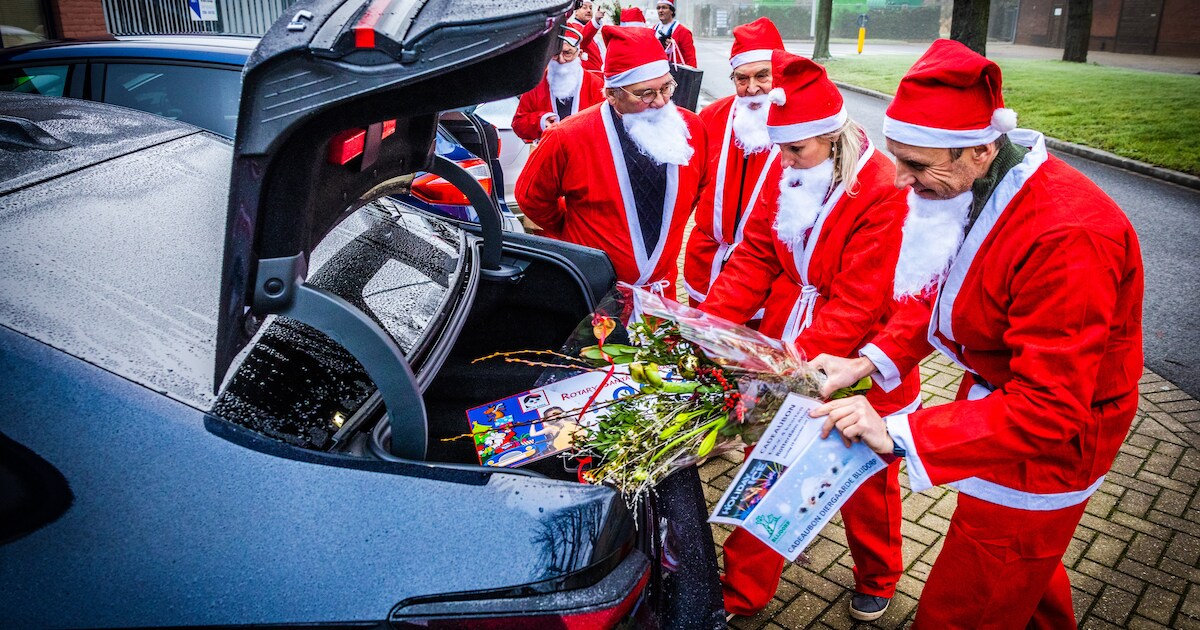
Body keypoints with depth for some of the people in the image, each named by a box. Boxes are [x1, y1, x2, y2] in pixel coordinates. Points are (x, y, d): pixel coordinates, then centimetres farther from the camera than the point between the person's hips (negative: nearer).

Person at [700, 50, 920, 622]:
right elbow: (754, 257, -1)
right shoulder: (784, 172, -2)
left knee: (865, 481, 19)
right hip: (783, 356, 5)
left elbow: (857, 302, -24)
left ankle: (876, 583, 48)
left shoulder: (884, 193, -22)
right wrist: (706, 321, -13)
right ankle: (741, 595, 32)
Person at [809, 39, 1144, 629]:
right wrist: (873, 360, -11)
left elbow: (1047, 410, -34)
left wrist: (898, 434, -36)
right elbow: (941, 292, 5)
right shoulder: (975, 187, -7)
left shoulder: (1066, 237, -35)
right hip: (1001, 396, 9)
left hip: (1047, 443, -8)